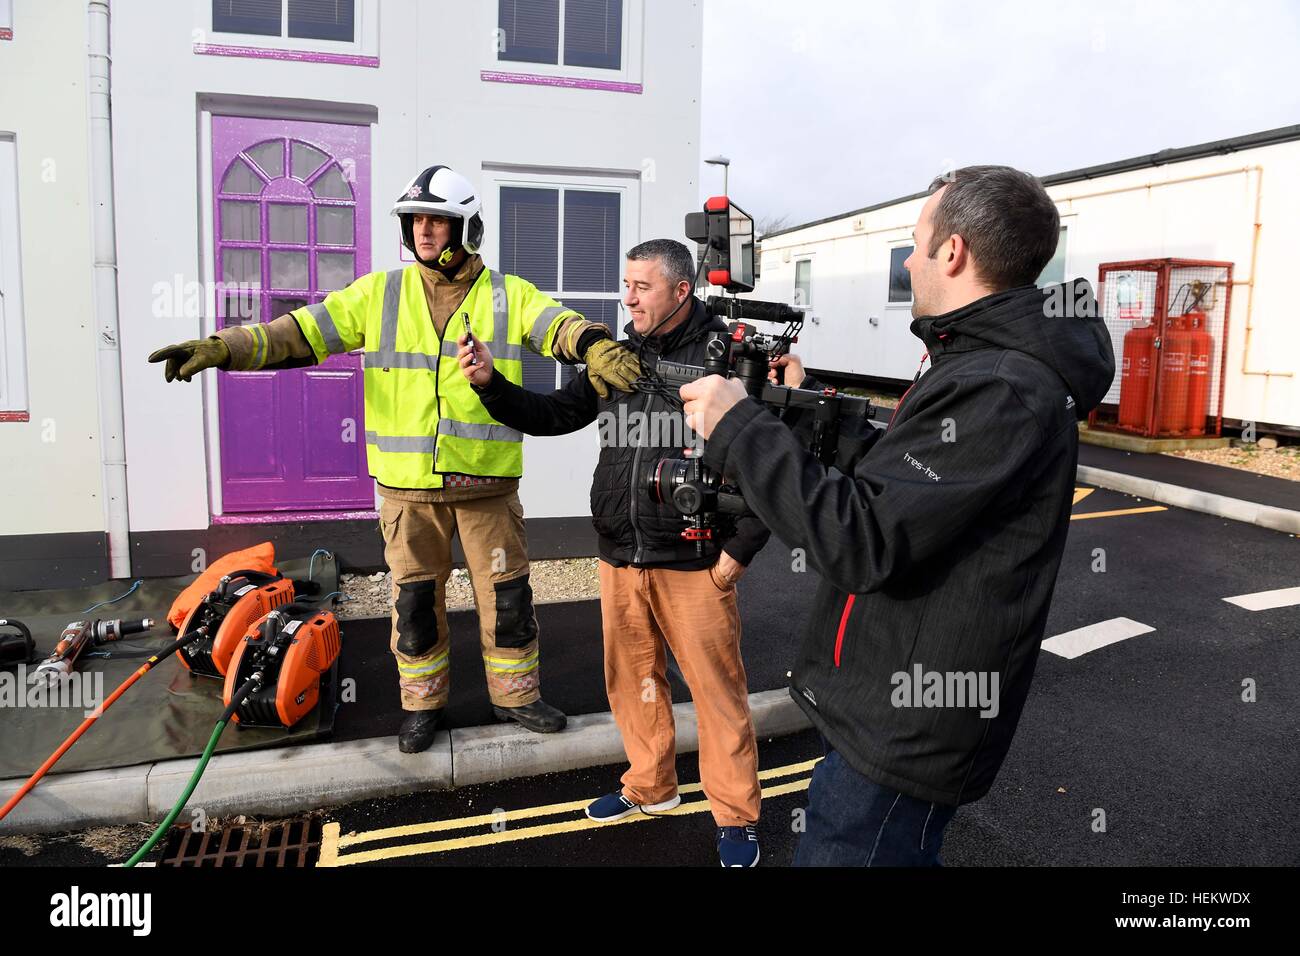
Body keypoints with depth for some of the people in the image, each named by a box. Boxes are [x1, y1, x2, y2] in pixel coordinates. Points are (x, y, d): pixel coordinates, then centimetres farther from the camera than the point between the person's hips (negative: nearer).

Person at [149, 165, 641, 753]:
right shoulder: (381, 294, 4)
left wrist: (597, 349, -38)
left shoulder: (508, 296, 1)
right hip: (408, 485, 1)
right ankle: (422, 703, 31)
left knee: (507, 594, 8)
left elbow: (560, 325, -15)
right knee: (415, 598, 11)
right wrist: (222, 347, -15)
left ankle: (515, 695, 29)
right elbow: (302, 333, -2)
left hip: (487, 481, -1)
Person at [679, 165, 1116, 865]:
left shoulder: (1004, 392, -25)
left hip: (903, 741, -10)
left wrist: (739, 428, -22)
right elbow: (894, 465, 19)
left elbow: (860, 541, -29)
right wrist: (806, 402, 20)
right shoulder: (987, 367, 10)